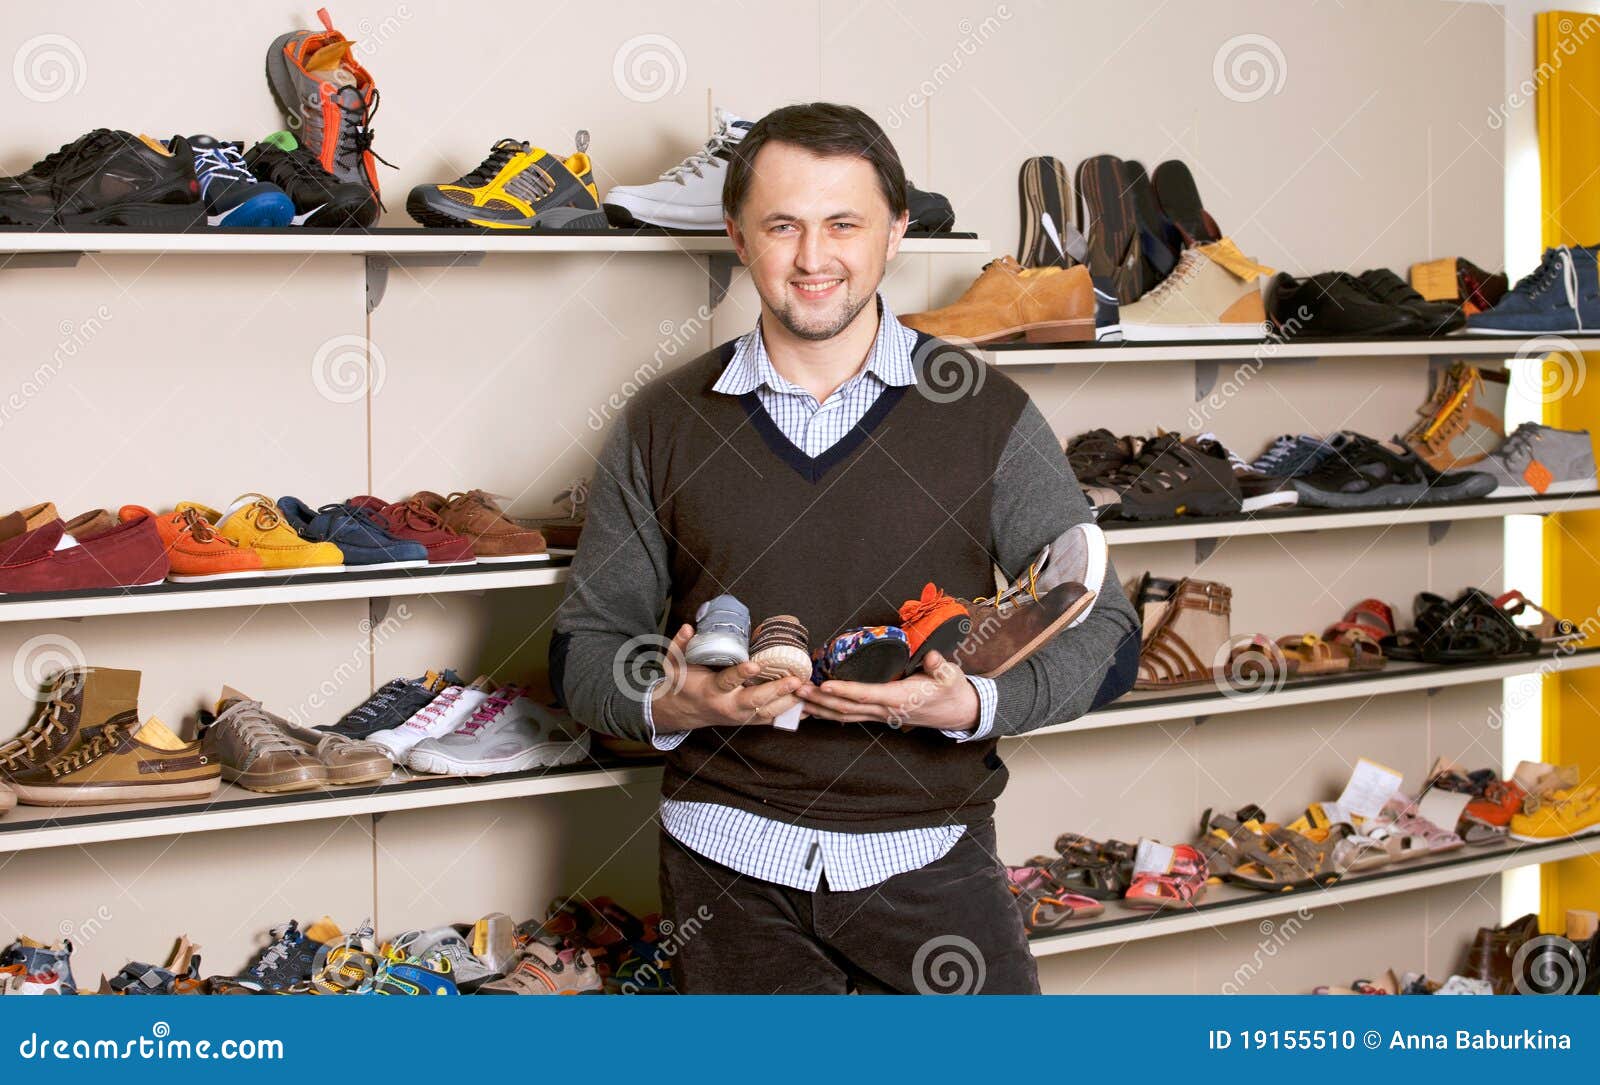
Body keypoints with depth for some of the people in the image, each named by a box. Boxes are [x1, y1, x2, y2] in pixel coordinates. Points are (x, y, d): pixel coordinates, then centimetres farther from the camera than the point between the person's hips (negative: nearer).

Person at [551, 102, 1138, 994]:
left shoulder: (987, 414, 1)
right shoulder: (663, 426, 5)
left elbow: (1105, 636, 2)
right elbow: (587, 646, 9)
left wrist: (973, 703, -17)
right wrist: (673, 704, -13)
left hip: (929, 856, -1)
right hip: (731, 858, 1)